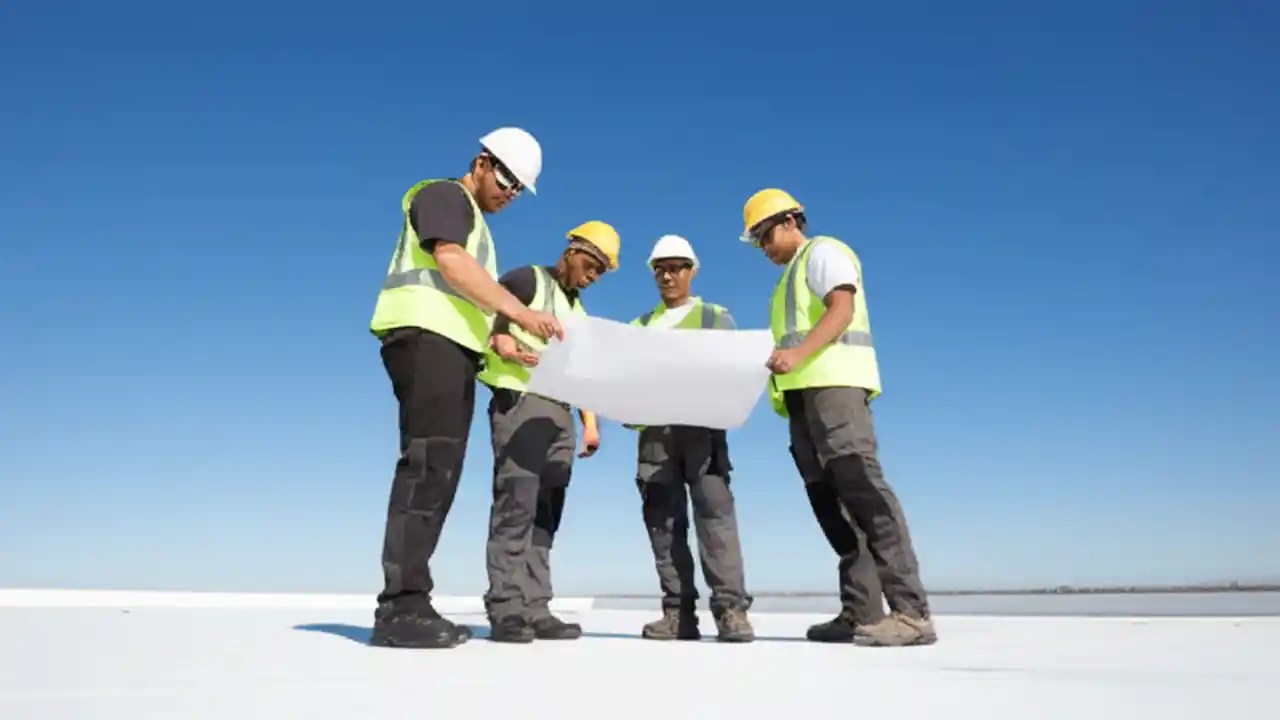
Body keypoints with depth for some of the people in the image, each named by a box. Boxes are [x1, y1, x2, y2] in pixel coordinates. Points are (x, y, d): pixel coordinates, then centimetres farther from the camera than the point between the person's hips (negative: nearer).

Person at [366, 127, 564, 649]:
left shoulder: (476, 225, 31)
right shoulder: (444, 195, 3)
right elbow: (450, 262, -15)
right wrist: (519, 311, -22)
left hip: (453, 349, 10)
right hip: (426, 338, -10)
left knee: (439, 474, 3)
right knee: (427, 466, -18)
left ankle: (410, 605, 5)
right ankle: (401, 608, -20)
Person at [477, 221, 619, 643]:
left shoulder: (578, 311, 25)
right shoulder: (528, 280, 3)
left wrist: (590, 422, 13)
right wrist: (502, 343, -26)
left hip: (559, 414, 8)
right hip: (520, 402, -8)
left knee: (545, 511, 4)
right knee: (516, 505, -13)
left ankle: (535, 610, 6)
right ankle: (506, 610, -11)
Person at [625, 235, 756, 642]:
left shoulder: (717, 318, 17)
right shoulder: (639, 326, 23)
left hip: (703, 427, -3)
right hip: (654, 431, 3)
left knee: (714, 509, -14)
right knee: (663, 519, -2)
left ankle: (731, 608, -15)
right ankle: (678, 612, 1)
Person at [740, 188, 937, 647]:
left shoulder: (823, 252, 4)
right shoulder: (792, 277, 31)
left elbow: (842, 309, -13)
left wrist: (798, 352, -27)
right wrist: (779, 360, 12)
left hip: (834, 384, -10)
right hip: (806, 392, 10)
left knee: (862, 489, -19)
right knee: (829, 501, 1)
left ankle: (911, 612, -22)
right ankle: (861, 612, 0)